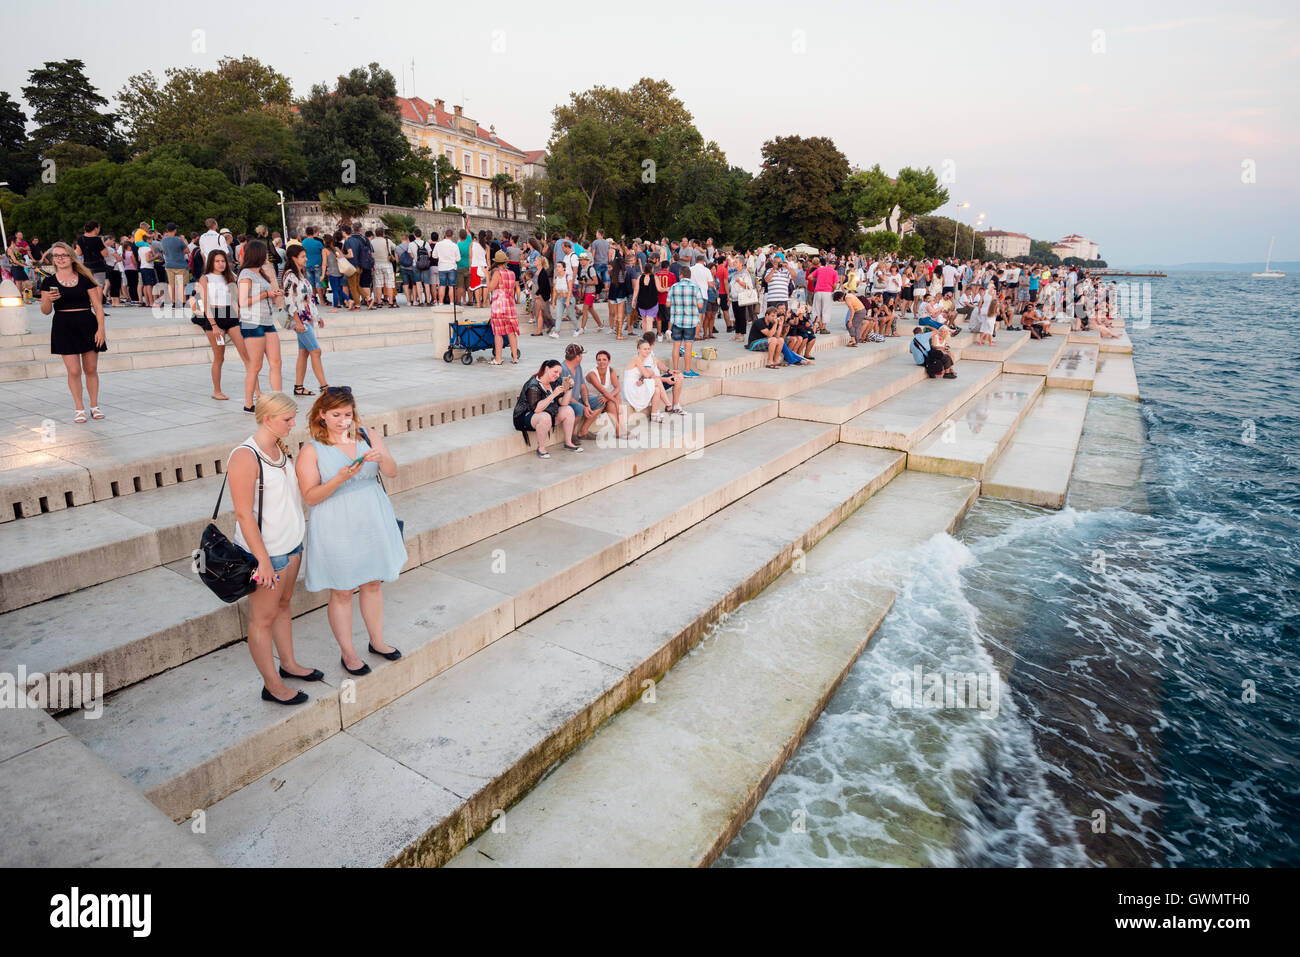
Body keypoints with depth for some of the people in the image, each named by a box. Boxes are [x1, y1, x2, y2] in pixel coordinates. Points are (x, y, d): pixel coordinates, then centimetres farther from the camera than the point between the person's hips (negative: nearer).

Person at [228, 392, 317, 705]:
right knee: (263, 619, 7)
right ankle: (272, 686, 19)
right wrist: (263, 560, -20)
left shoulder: (281, 447, 5)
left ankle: (288, 664, 38)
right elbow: (243, 514, -21)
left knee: (283, 605, 22)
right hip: (265, 550, -8)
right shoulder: (245, 456, -21)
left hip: (291, 544, 8)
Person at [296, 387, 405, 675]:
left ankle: (377, 641, 35)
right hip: (337, 529, -3)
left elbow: (392, 472, -3)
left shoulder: (368, 436, 2)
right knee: (342, 592, 7)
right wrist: (339, 479, -27)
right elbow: (310, 497, -11)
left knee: (373, 584, 16)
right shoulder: (311, 451, -7)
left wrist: (382, 458, -25)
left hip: (372, 522, 4)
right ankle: (347, 653, 24)